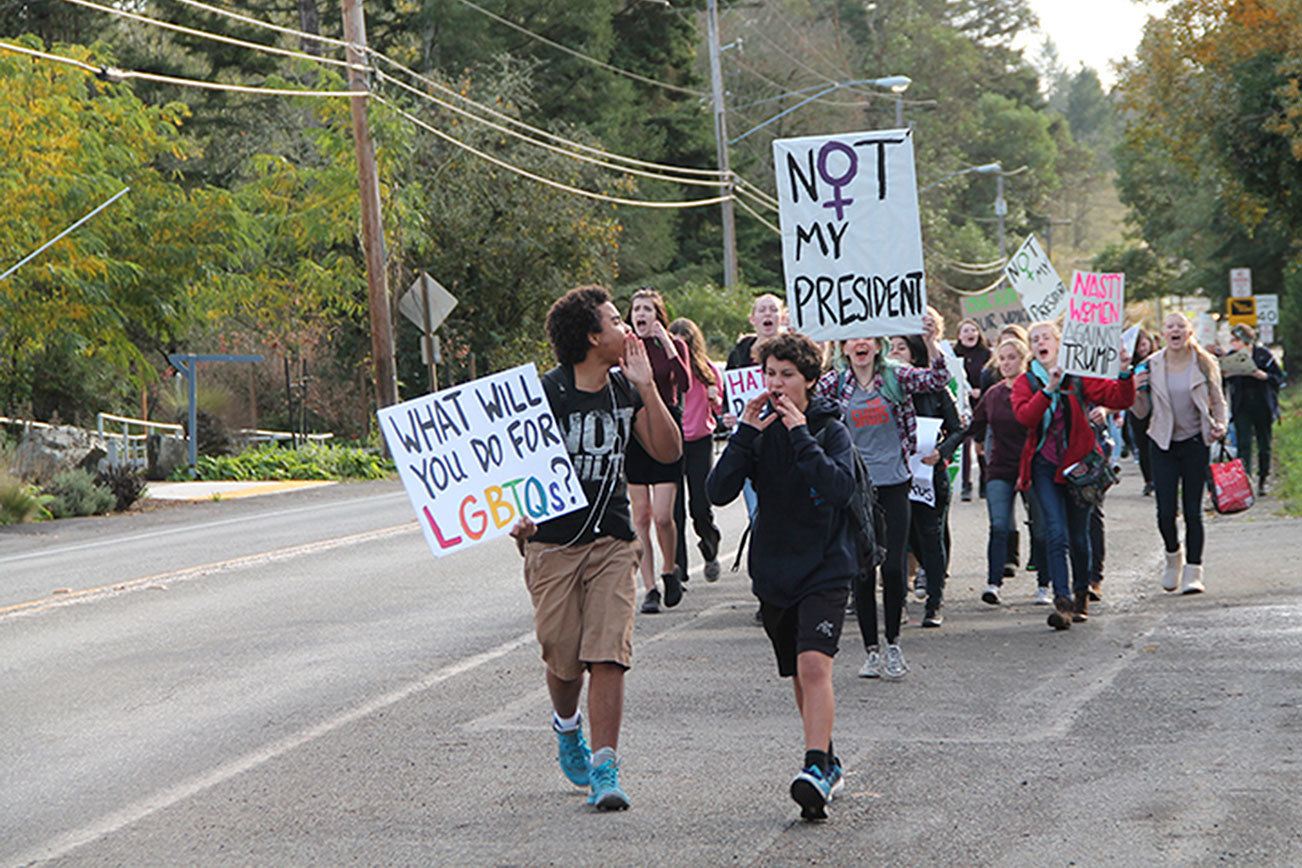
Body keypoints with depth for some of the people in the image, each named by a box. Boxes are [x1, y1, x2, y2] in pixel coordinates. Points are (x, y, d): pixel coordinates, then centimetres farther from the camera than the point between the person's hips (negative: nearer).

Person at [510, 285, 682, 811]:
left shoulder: (625, 389, 7)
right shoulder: (545, 392, -9)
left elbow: (668, 451, 4)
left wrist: (646, 386, -4)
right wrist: (516, 515, -19)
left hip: (613, 540, 3)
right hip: (553, 542, -3)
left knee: (608, 655, -9)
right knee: (564, 660, 3)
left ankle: (604, 769, -7)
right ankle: (566, 724, 36)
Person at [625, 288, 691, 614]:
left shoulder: (674, 345, 2)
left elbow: (684, 384, -14)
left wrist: (666, 344, -18)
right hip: (633, 431, 2)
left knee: (663, 516, -9)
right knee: (641, 516, 1)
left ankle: (670, 569, 17)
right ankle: (649, 587, 8)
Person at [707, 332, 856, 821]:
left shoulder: (830, 430, -4)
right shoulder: (759, 430, 5)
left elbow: (841, 487, -22)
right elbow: (718, 492, -7)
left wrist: (801, 436, -23)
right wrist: (746, 435, -15)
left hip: (825, 567, -5)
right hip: (774, 571, 5)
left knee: (814, 664, -21)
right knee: (799, 674, 14)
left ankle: (816, 769, -26)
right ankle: (828, 763, 29)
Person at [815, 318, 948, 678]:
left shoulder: (896, 376, 1)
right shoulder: (834, 383, 4)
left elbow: (938, 379, -11)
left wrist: (931, 343, -27)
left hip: (893, 484, -1)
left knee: (893, 567, -2)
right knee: (862, 570, 2)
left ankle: (894, 644, 16)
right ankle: (872, 650, 12)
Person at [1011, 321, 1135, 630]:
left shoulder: (1078, 378, 1)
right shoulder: (1026, 383, 3)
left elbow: (1120, 399, -5)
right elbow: (1025, 416, -15)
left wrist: (1125, 374, -22)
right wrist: (1049, 390, -26)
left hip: (1078, 463, 1)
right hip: (1045, 466, 0)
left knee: (1079, 535, 9)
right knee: (1056, 533, -15)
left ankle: (1082, 594, 29)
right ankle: (1063, 601, -21)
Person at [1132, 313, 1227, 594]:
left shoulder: (1204, 364, -2)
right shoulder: (1151, 366, 0)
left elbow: (1217, 401, 10)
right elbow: (1142, 411, 6)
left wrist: (1220, 425, -8)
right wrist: (1135, 391, -13)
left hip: (1196, 443, -1)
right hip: (1164, 444, 1)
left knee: (1192, 510, -2)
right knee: (1165, 511, -4)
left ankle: (1193, 573, 4)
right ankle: (1173, 556, 26)